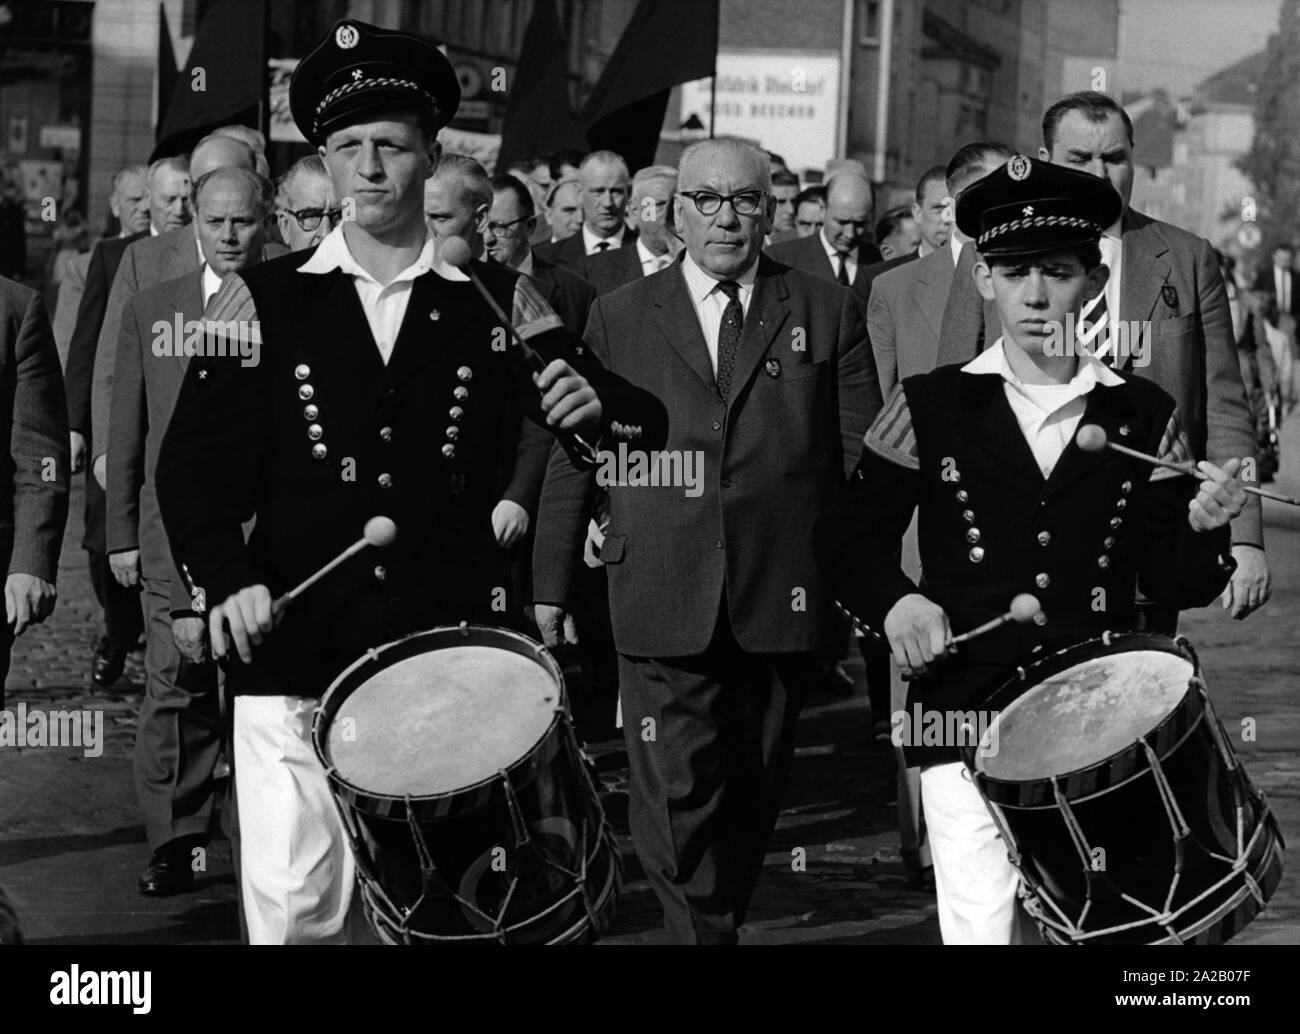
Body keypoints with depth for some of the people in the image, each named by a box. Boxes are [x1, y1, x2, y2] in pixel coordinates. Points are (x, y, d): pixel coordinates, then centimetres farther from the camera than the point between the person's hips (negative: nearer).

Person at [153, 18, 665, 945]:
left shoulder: (494, 304, 6)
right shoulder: (264, 303, 5)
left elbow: (646, 428, 5)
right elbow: (195, 467, 3)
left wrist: (593, 405, -18)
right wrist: (228, 581, -15)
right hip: (294, 659, -1)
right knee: (297, 911, -5)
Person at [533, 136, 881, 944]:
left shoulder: (827, 312, 8)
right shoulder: (620, 317, 9)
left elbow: (864, 460, 6)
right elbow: (573, 460, 10)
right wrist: (552, 587, 7)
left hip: (782, 603, 1)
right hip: (663, 602, -1)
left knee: (753, 797, 10)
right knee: (679, 801, -8)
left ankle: (723, 920, 25)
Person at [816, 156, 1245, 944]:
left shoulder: (1143, 415, 6)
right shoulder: (932, 407, 3)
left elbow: (1177, 582, 8)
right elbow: (852, 537, 8)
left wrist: (1203, 526, -12)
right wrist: (894, 602, -10)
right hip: (967, 721, -1)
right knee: (984, 927, -9)